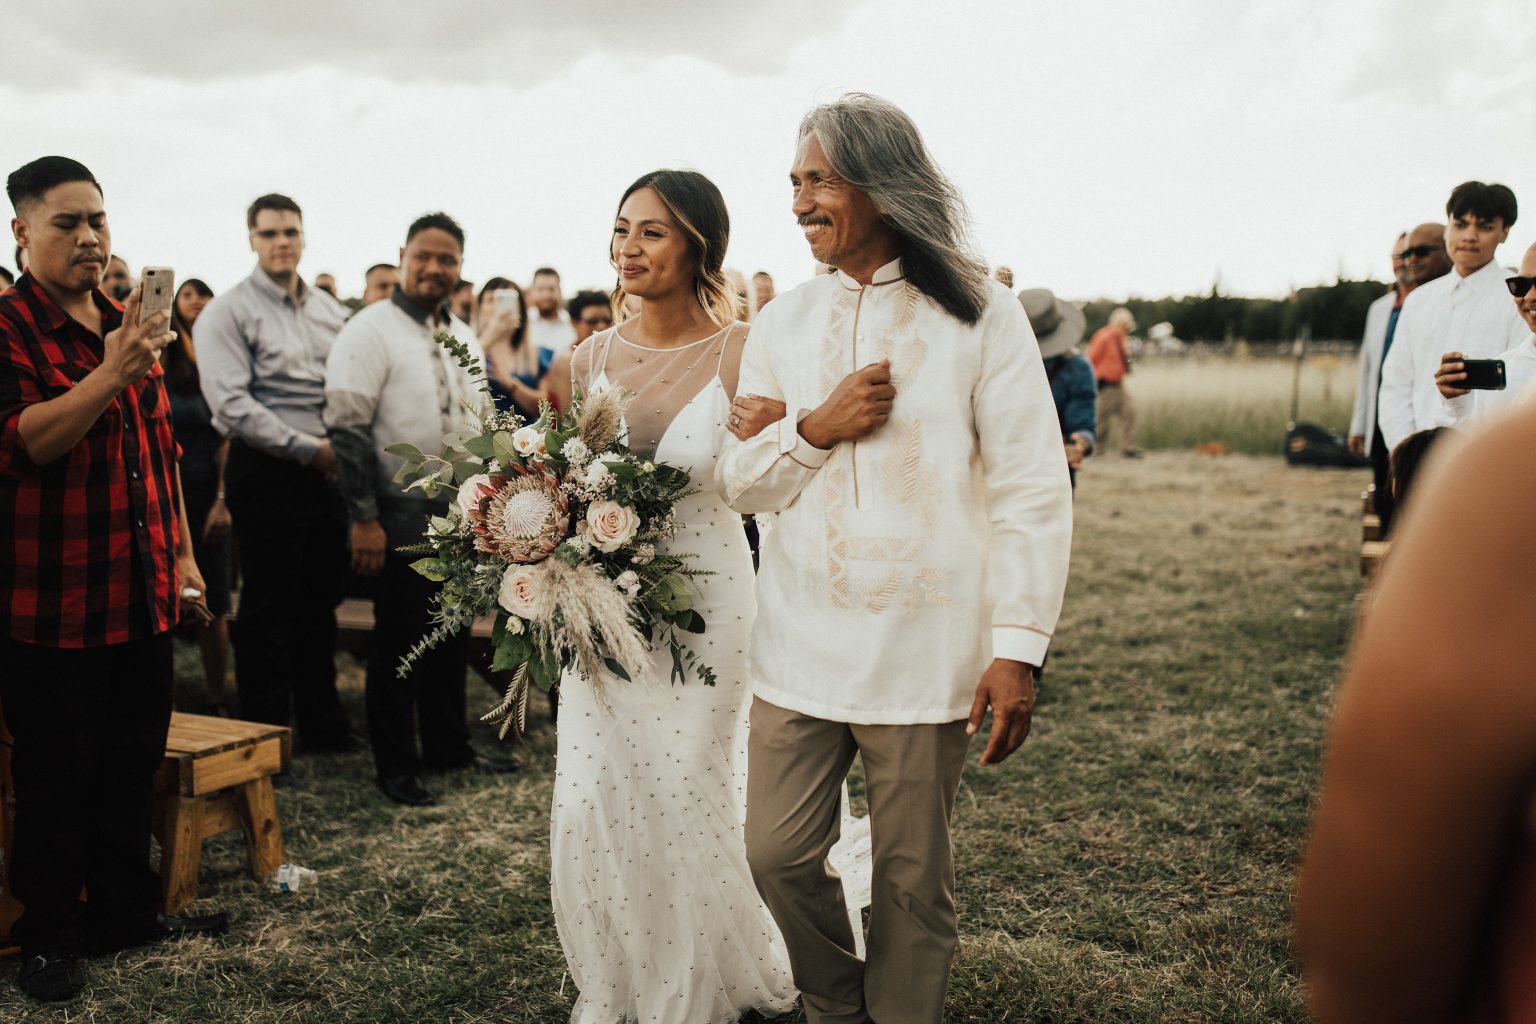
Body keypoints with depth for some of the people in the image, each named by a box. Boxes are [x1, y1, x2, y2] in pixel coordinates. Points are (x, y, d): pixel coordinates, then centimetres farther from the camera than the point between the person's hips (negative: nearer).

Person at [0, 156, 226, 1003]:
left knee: (134, 762, 15)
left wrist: (182, 552, 17)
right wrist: (111, 374, -34)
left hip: (143, 593, 7)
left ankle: (127, 910, 29)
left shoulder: (127, 322, 13)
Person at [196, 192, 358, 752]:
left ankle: (322, 724, 26)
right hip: (267, 474, -6)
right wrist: (307, 448, -16)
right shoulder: (228, 312, -6)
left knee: (322, 601, 13)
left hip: (325, 470, 6)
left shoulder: (328, 308, 12)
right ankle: (266, 733, 14)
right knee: (268, 609, 2)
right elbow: (231, 404, -15)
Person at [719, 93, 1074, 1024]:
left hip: (925, 652, -4)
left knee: (914, 876, 8)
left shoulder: (979, 314, -5)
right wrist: (815, 428, -9)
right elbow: (741, 484, 10)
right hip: (800, 644, 4)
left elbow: (1034, 491, -7)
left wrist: (1019, 648, -11)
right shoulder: (784, 323, 9)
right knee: (778, 853, 8)